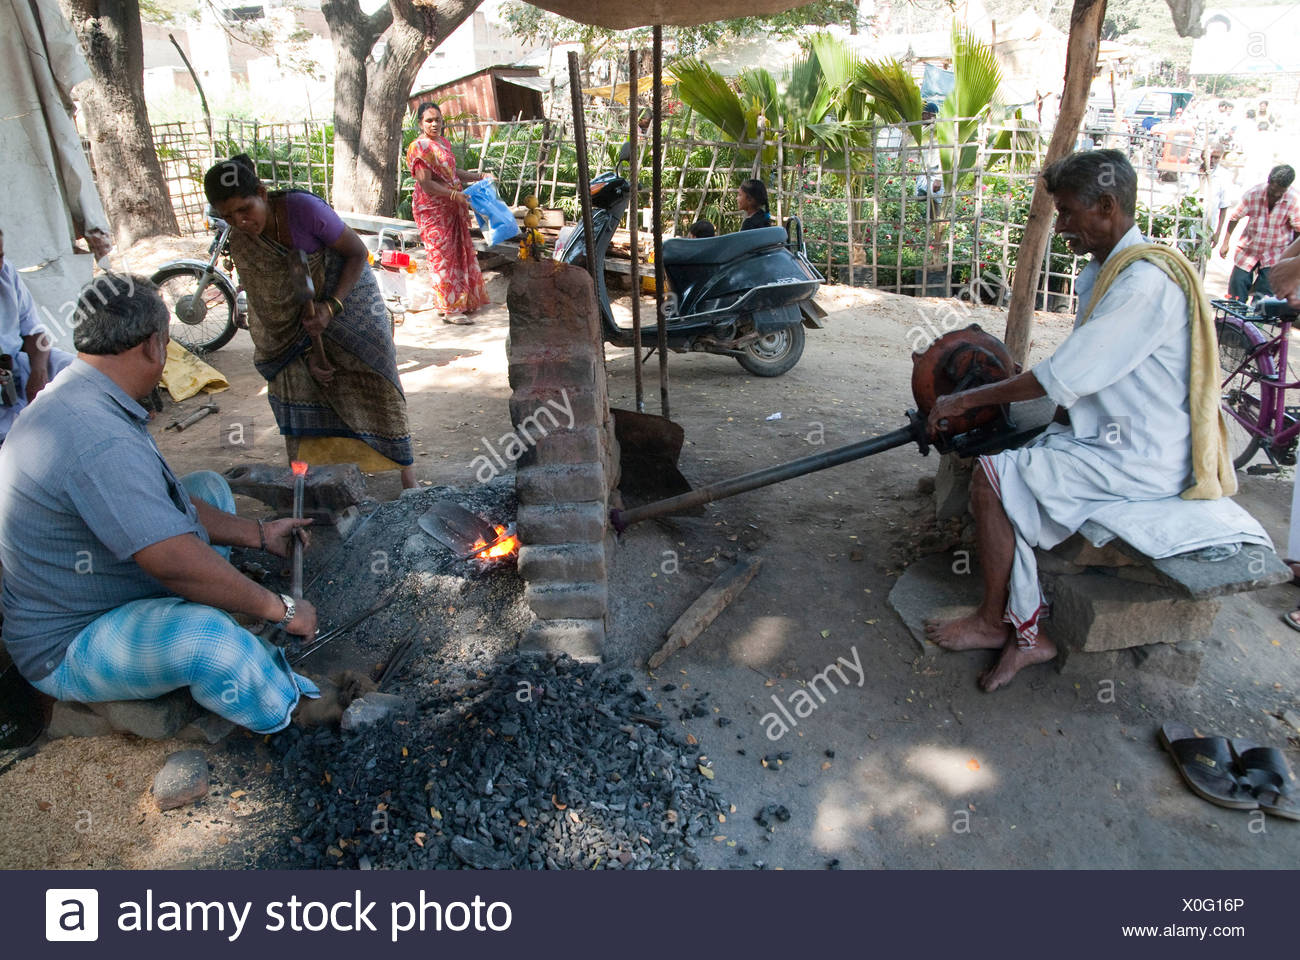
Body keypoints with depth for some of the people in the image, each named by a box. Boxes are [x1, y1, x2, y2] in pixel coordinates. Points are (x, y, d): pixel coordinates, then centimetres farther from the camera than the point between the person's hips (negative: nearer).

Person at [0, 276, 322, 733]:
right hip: (68, 646, -11)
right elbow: (177, 563, -37)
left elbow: (165, 503, 10)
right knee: (207, 635, -39)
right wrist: (281, 609, -25)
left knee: (209, 486, 17)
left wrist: (259, 533, 10)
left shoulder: (73, 399, 2)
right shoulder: (98, 440, -34)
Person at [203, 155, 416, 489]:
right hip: (303, 325, 4)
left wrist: (332, 307, -28)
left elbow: (357, 252, -18)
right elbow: (273, 305, -7)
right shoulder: (242, 246, -11)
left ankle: (403, 468, 8)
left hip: (349, 297, -4)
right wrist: (311, 351, -17)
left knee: (374, 386, -4)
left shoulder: (303, 208, -27)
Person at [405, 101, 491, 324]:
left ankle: (461, 302, 23)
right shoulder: (418, 147, -13)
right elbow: (426, 184, -20)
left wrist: (478, 176, 14)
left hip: (451, 208, 9)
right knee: (442, 256, -6)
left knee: (458, 252, 13)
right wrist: (454, 194, -24)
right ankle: (449, 309, -1)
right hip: (432, 209, -9)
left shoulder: (443, 142, 13)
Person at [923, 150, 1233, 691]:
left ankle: (993, 621, 0)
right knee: (1001, 477, -2)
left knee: (993, 478, -18)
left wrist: (965, 400, -17)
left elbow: (1065, 376, -24)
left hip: (1137, 460, -10)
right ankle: (1026, 632, 0)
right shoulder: (1107, 271, 13)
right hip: (1109, 438, 10)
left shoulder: (1146, 280, -21)